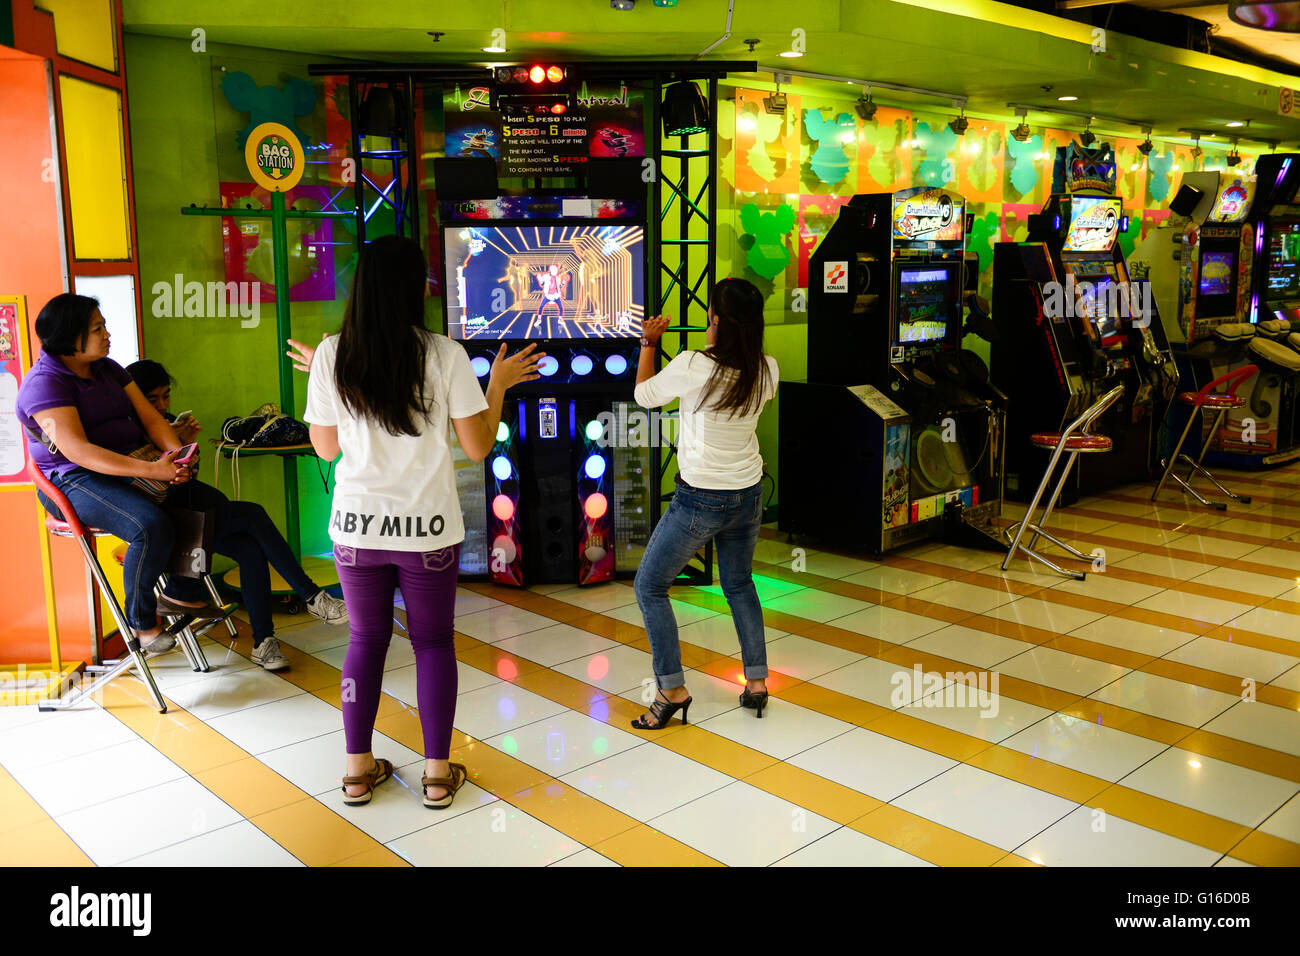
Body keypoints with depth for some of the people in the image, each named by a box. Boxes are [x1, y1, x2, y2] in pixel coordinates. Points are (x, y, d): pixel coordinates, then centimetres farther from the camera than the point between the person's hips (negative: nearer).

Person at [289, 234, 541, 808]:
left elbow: (325, 448, 5)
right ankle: (438, 773, 20)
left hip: (357, 526, 2)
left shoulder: (331, 356, -4)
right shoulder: (446, 356, -11)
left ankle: (358, 769, 24)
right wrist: (498, 384, 7)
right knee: (433, 642, 13)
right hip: (428, 527, -2)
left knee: (366, 639, 17)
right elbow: (478, 447, -6)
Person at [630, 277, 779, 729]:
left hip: (699, 501, -6)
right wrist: (719, 345, 23)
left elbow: (645, 396, -3)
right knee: (739, 584, 26)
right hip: (748, 495, 6)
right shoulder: (766, 370, -7)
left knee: (649, 587, 10)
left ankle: (673, 689, 7)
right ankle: (756, 682, 27)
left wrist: (648, 343, 11)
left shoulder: (693, 366, -21)